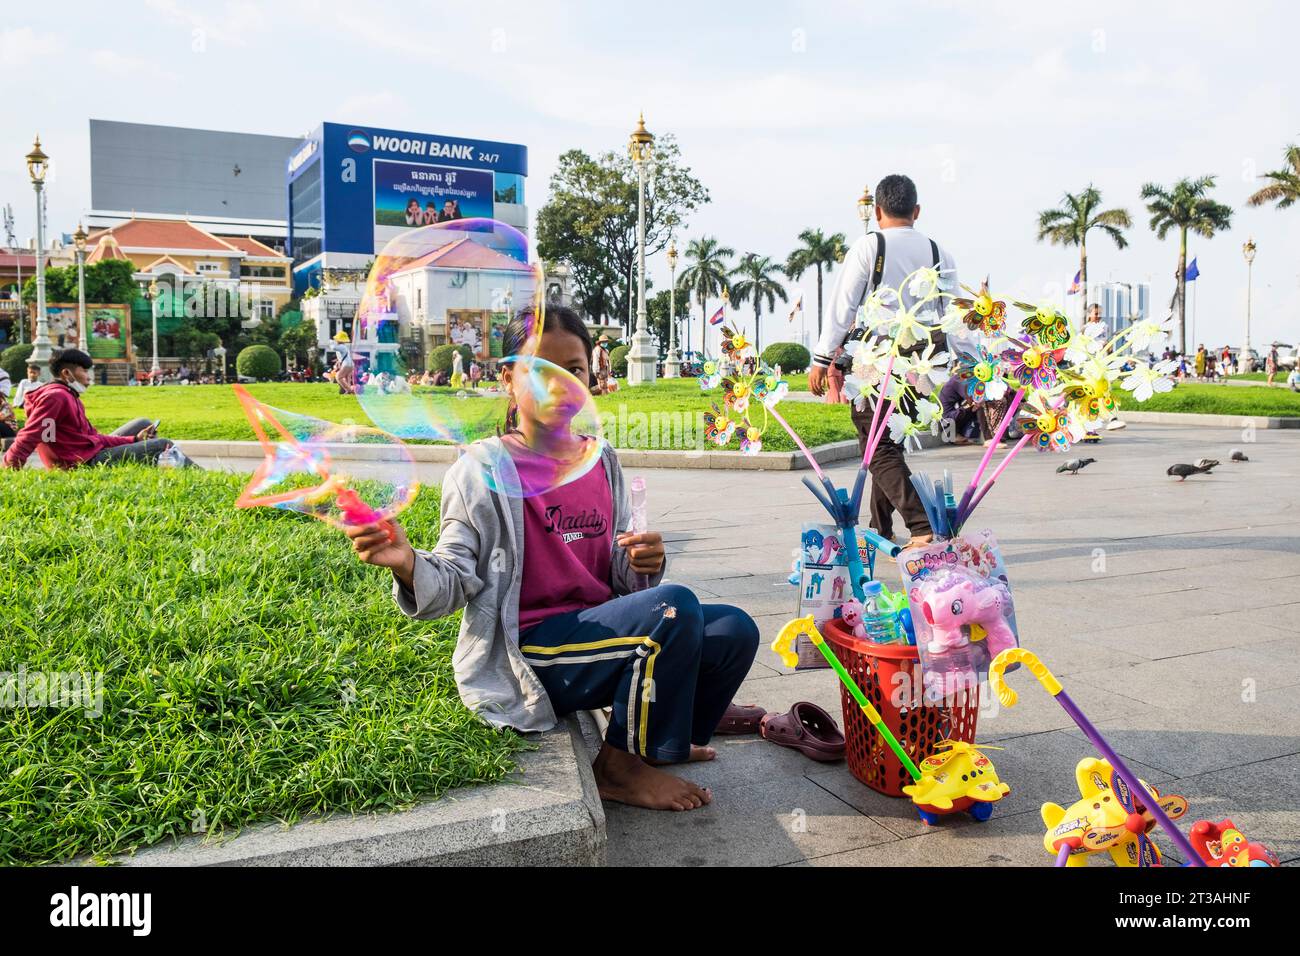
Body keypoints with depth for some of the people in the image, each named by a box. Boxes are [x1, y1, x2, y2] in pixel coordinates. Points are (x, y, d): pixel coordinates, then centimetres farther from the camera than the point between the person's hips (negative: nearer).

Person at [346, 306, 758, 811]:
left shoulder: (601, 462, 10)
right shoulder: (485, 470, -8)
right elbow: (455, 581, -11)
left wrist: (643, 566, -9)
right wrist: (408, 565, -32)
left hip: (596, 632, 7)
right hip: (526, 651, -7)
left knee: (734, 631, -3)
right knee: (675, 608, -26)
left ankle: (658, 741, 20)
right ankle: (620, 765, -5)